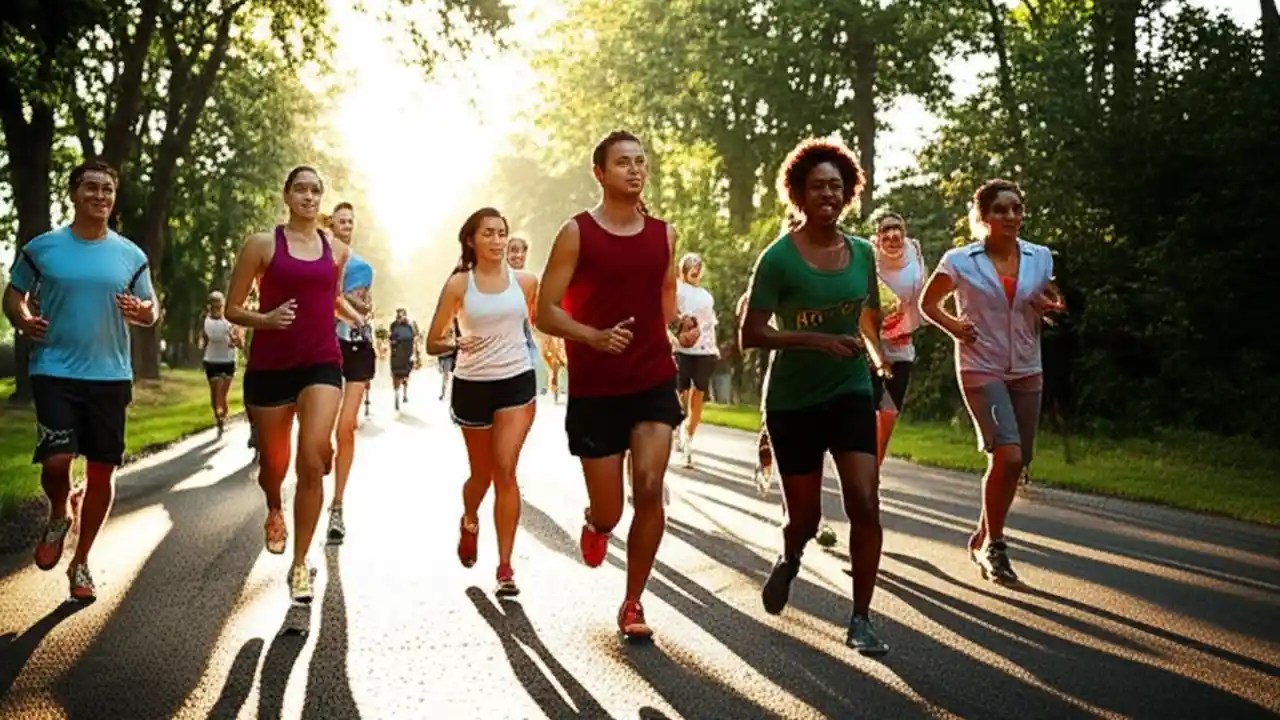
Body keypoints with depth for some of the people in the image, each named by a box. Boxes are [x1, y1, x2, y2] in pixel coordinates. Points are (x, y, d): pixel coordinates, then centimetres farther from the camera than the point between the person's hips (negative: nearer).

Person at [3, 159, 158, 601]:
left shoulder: (131, 255, 5)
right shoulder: (42, 248, 0)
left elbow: (151, 310, 12)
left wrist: (142, 312, -12)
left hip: (111, 375, 2)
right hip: (54, 372, -2)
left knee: (102, 470, 6)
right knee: (57, 459, -18)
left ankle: (81, 562, 22)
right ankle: (58, 517, 18)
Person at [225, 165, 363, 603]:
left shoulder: (337, 251, 9)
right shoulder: (262, 244, -1)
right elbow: (232, 309, -2)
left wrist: (357, 318, 17)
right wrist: (267, 318, -19)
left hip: (322, 364, 1)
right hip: (270, 366, -1)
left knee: (312, 460, -17)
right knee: (273, 463, 11)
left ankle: (300, 564, -6)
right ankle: (275, 513, 49)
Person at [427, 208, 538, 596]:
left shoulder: (525, 282, 1)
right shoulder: (458, 285, -3)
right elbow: (432, 343, -2)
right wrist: (455, 344, -21)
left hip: (517, 382, 0)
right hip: (473, 385, 0)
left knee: (505, 470, -12)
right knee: (481, 473, 14)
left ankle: (505, 568, -7)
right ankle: (469, 522, 50)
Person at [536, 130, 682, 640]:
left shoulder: (664, 234, 6)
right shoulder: (577, 233, -6)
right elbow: (545, 313, -9)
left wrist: (679, 327, 3)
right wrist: (594, 336, -24)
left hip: (654, 382, 2)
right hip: (594, 390, -2)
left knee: (650, 489, -15)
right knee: (609, 511, 3)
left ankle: (632, 603, 3)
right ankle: (594, 525, 44)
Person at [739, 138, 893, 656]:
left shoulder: (862, 253, 2)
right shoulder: (779, 257, -12)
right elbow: (750, 334, -16)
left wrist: (877, 353, 7)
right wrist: (816, 340, -26)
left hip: (851, 394, 3)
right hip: (793, 402, -3)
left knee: (865, 505, -12)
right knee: (805, 516, 7)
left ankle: (861, 621, 0)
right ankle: (788, 561, 43)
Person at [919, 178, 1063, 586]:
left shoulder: (1040, 258, 3)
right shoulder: (960, 261, -6)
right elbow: (927, 303, 7)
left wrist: (1050, 308, -7)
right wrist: (953, 326, -10)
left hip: (1027, 371, 5)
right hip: (981, 369, -5)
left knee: (1014, 464, 7)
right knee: (1007, 456, -18)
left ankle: (983, 539, 26)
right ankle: (994, 543, 1)